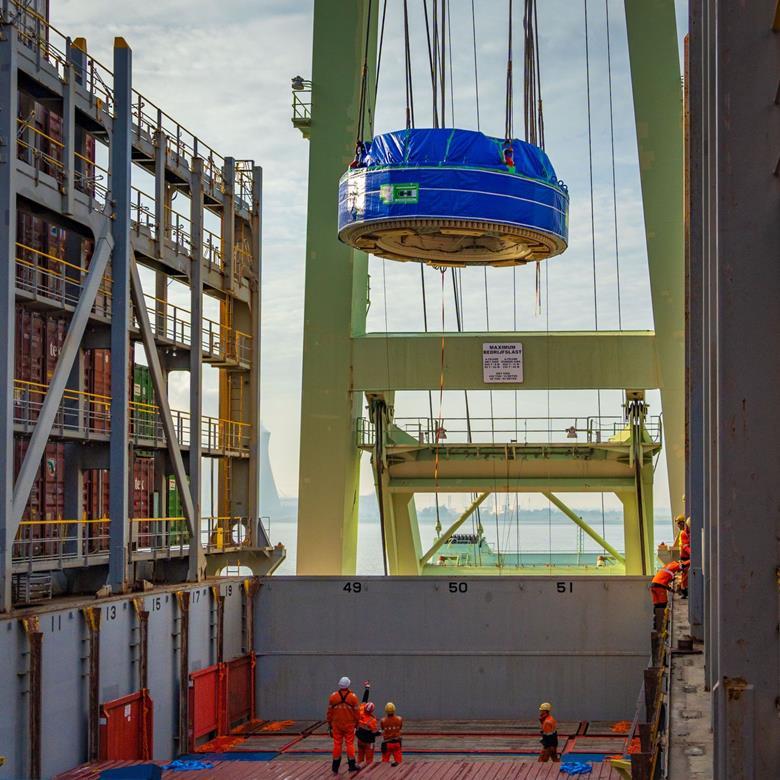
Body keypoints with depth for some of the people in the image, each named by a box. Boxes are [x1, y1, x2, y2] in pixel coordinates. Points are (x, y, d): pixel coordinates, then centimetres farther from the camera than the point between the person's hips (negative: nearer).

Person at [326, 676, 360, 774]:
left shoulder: (332, 696, -4)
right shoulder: (353, 697, -7)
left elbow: (329, 712, 2)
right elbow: (357, 713, -2)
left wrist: (329, 725, 12)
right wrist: (357, 724, 11)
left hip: (336, 724, 1)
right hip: (349, 725, -1)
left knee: (337, 744, 6)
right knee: (350, 744, 7)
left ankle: (335, 768, 10)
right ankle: (352, 765, 10)